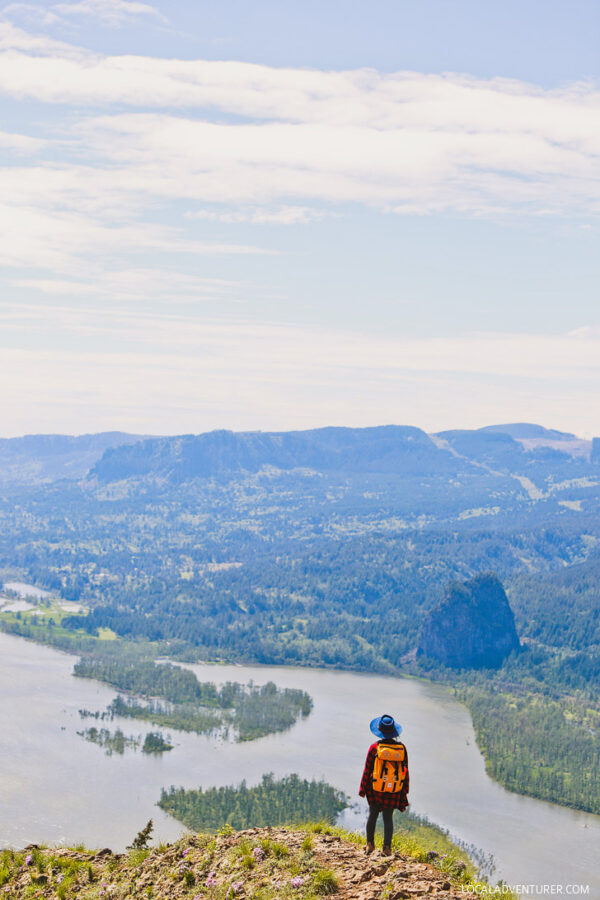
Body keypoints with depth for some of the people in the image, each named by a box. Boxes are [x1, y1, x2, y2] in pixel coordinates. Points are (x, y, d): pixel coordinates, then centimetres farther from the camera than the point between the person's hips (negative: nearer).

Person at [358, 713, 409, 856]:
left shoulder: (374, 747, -11)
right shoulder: (401, 748, -4)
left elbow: (367, 770, -6)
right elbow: (405, 771, 2)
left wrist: (362, 789, 4)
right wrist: (405, 791, 11)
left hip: (375, 790, -1)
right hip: (394, 791, 1)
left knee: (372, 814, 17)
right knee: (388, 817, 11)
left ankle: (370, 844, 22)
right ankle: (387, 847, 0)